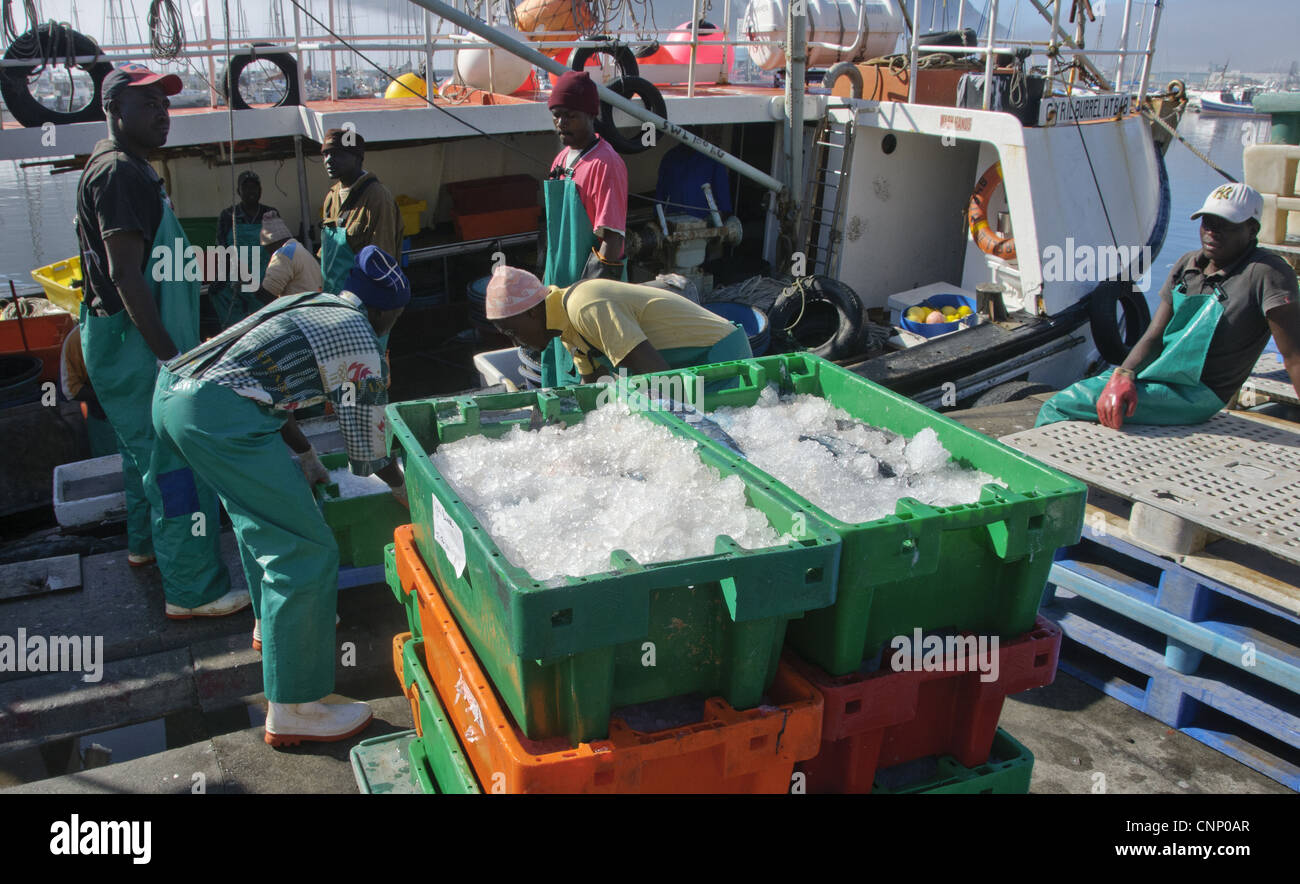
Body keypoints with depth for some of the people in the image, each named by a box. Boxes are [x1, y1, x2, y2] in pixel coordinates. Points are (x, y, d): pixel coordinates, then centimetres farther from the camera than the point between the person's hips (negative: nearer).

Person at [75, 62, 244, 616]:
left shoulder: (129, 170, 16)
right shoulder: (119, 172, -18)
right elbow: (125, 272, -25)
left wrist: (171, 345, 23)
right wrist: (169, 355, -27)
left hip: (138, 338, 11)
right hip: (136, 344, -11)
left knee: (143, 445, 24)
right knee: (175, 459, -8)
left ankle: (146, 542, 42)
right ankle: (194, 590, -2)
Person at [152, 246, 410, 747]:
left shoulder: (306, 302, 24)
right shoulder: (363, 348, 0)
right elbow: (369, 455, 6)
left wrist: (307, 459, 39)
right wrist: (403, 488, 26)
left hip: (171, 390, 10)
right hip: (218, 416, -10)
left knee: (261, 510, 31)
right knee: (305, 550, -4)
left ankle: (271, 622, 51)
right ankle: (293, 711, 1)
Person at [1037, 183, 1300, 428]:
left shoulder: (1267, 272, -13)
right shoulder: (1187, 265, 8)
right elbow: (1154, 337, 3)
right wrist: (1123, 375, -18)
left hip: (1190, 395, -7)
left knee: (1059, 406, -17)